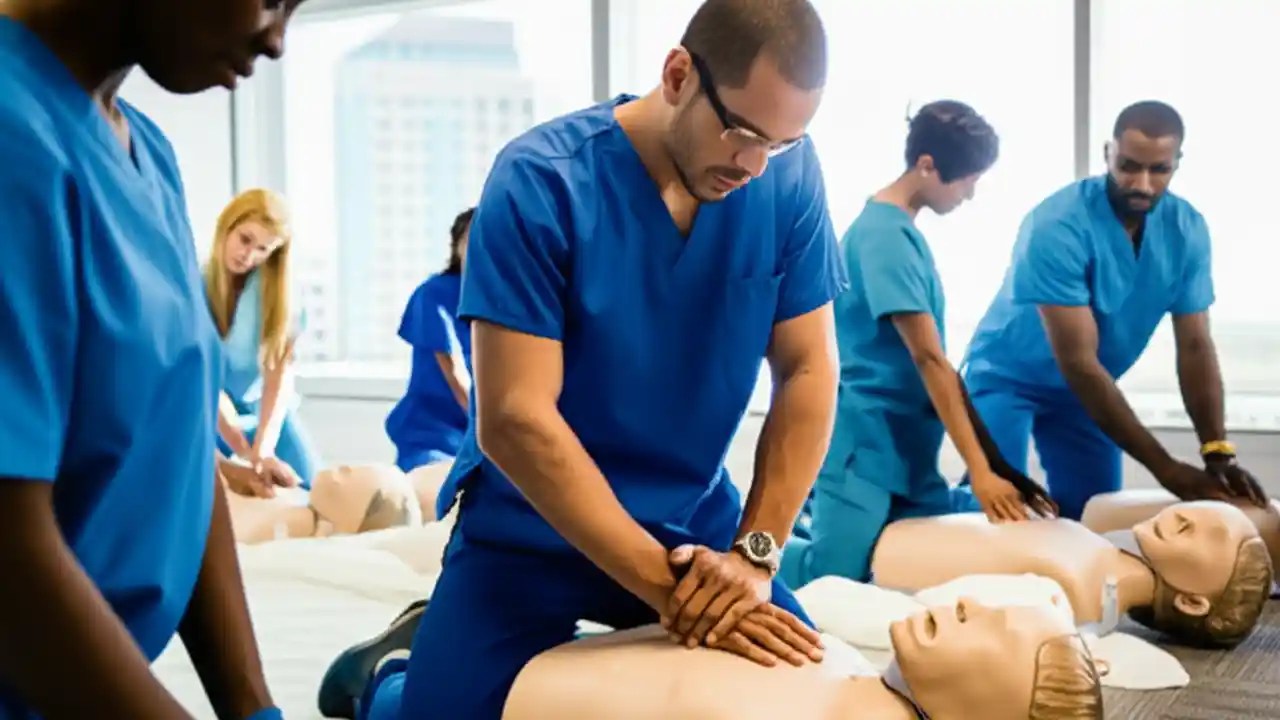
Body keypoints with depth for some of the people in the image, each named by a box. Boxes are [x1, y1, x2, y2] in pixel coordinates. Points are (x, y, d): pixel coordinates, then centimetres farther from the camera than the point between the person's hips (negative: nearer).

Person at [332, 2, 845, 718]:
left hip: (698, 523, 4)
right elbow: (513, 418, -25)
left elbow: (808, 372, -5)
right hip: (535, 530, -3)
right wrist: (666, 587, -27)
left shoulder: (789, 175, -10)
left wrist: (754, 554, -16)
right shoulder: (541, 182, -21)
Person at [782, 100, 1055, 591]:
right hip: (864, 448, -10)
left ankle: (806, 531, 21)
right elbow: (928, 358, -20)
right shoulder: (885, 234, -16)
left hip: (907, 449, 10)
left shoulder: (902, 231, 13)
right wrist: (980, 471, -21)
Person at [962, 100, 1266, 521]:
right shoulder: (1058, 226, -31)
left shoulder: (1188, 230, -14)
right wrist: (1165, 468, -33)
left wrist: (1218, 452, -24)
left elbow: (1195, 346, -11)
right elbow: (1078, 362, -33)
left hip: (1087, 387, 5)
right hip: (1008, 376, -5)